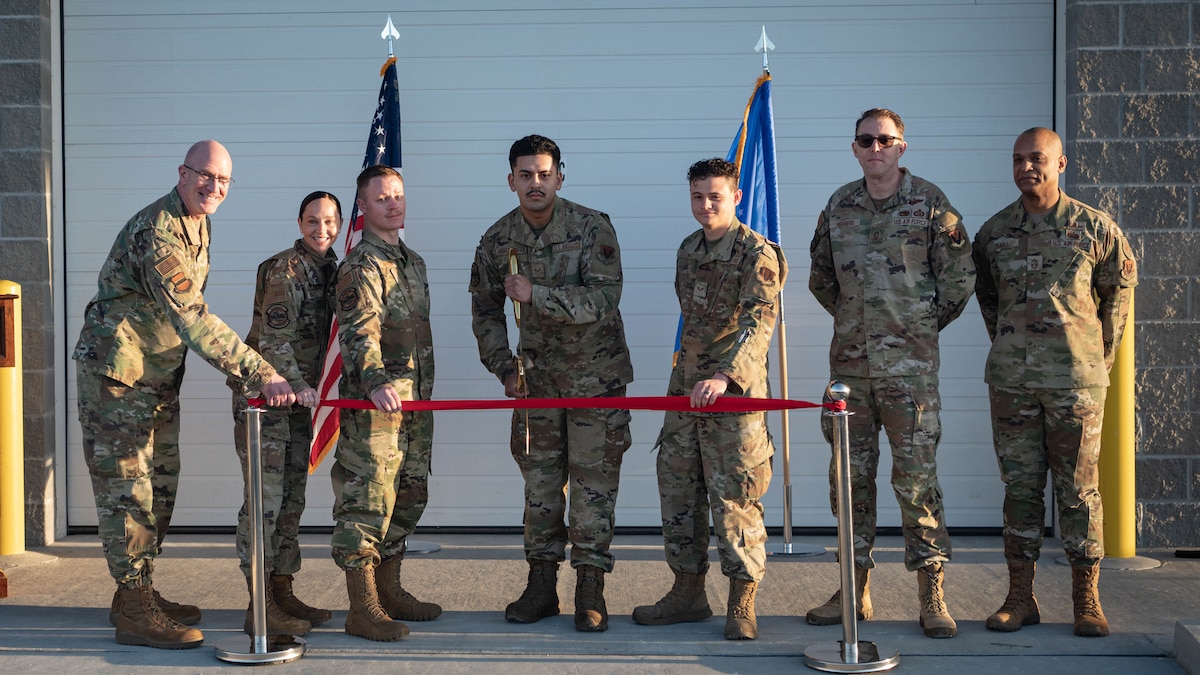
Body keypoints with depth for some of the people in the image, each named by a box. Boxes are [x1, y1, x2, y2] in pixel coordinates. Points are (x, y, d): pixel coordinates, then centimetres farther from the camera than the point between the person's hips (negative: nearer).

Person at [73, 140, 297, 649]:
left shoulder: (198, 224, 8)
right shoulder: (156, 233, -25)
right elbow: (193, 320, -34)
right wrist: (259, 373, -37)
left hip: (160, 374, 10)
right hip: (117, 373, -10)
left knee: (159, 486, 14)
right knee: (127, 488, -5)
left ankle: (139, 592, 25)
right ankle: (134, 611, 1)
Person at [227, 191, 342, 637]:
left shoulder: (329, 270, 13)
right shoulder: (283, 269, -13)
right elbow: (274, 338, -20)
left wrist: (307, 387, 13)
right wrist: (297, 384, -30)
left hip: (297, 397, 9)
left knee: (292, 499, 11)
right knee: (265, 499, -8)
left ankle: (282, 594, 19)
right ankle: (259, 606, -4)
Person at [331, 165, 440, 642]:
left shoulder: (413, 261, 19)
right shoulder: (361, 265, -9)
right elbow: (358, 330, -23)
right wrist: (376, 382, -38)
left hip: (415, 405, 9)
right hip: (373, 406, -9)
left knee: (408, 498, 14)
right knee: (367, 500, -7)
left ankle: (389, 592, 25)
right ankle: (362, 609, -3)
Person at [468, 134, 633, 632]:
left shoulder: (593, 228, -15)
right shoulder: (497, 240, -3)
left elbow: (604, 299, -23)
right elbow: (485, 311, 10)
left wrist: (536, 295, -29)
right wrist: (505, 368, 2)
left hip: (595, 372, -3)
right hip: (538, 374, 4)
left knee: (593, 477, -3)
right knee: (540, 478, 7)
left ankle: (590, 589, 3)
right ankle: (541, 585, 16)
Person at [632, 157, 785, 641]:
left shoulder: (757, 253, -10)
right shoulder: (688, 250, 13)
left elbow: (759, 322, -21)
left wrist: (724, 375, -34)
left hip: (735, 390, -7)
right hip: (686, 386, 7)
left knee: (734, 496, -4)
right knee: (678, 488, 9)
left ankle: (742, 602, 6)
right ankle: (688, 591, 20)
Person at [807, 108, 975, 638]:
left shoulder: (929, 202, -2)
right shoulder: (839, 206, 10)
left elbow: (960, 277, 1)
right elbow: (820, 277, 23)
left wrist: (923, 326, 6)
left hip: (909, 364, -4)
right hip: (849, 360, 4)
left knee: (916, 475, -4)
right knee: (850, 474, 7)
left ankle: (932, 595, 4)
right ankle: (855, 589, 17)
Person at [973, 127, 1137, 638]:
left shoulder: (1094, 227, 0)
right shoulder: (993, 232, 6)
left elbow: (1120, 286, 12)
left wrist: (1103, 351, 11)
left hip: (1076, 379, -2)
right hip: (1011, 380, 2)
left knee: (1080, 489, 2)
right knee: (1020, 486, 6)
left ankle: (1087, 600, 11)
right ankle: (1020, 597, 12)